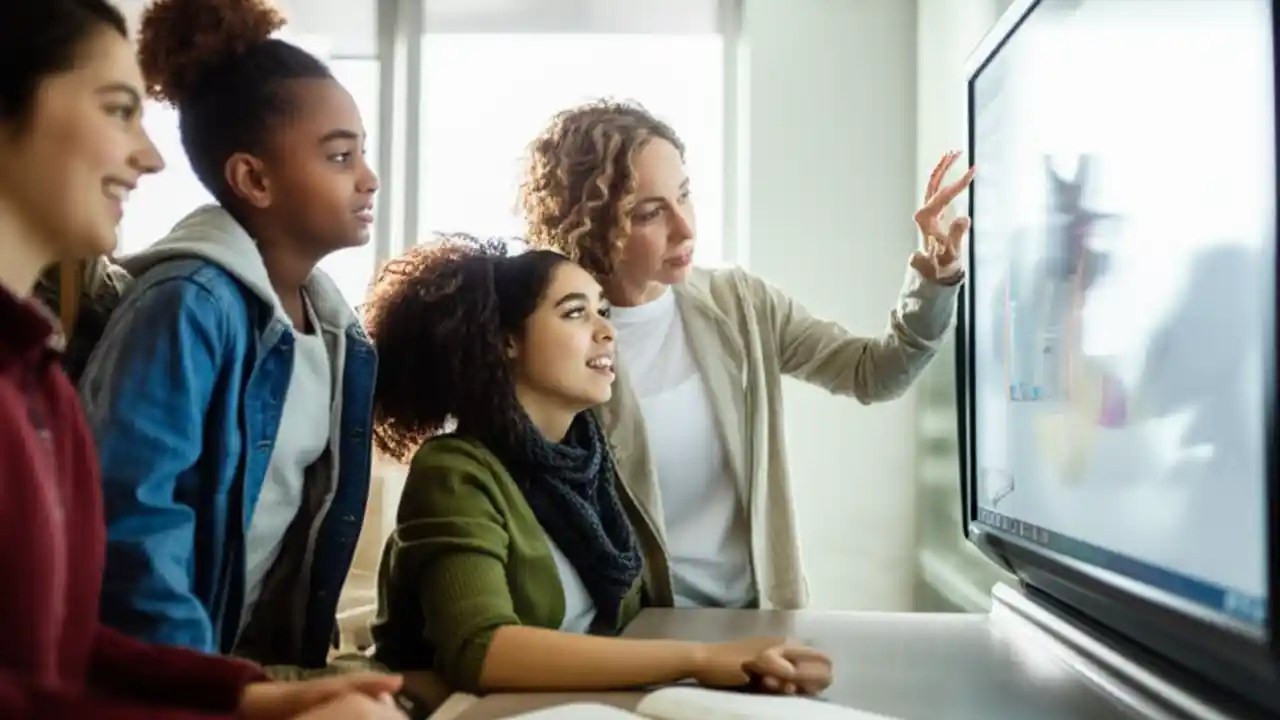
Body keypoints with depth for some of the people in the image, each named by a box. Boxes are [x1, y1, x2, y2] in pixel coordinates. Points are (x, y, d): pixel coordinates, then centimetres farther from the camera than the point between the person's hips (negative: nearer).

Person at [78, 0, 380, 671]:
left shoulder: (333, 324, 2)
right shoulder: (188, 307, -22)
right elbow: (131, 523, -26)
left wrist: (309, 660, 8)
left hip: (272, 657, 7)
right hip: (175, 666, -7)